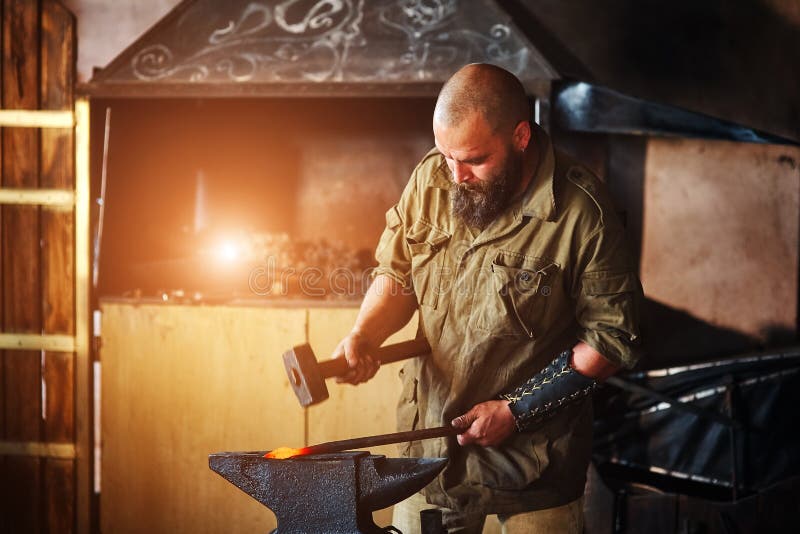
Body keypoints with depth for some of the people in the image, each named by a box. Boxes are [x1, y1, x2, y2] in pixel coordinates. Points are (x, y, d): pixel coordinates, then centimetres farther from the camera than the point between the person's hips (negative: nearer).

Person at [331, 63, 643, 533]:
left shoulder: (581, 212, -19)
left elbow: (613, 337, -13)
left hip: (535, 456, -4)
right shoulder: (431, 179, -4)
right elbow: (398, 276, 9)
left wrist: (517, 410, -15)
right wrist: (363, 336, -11)